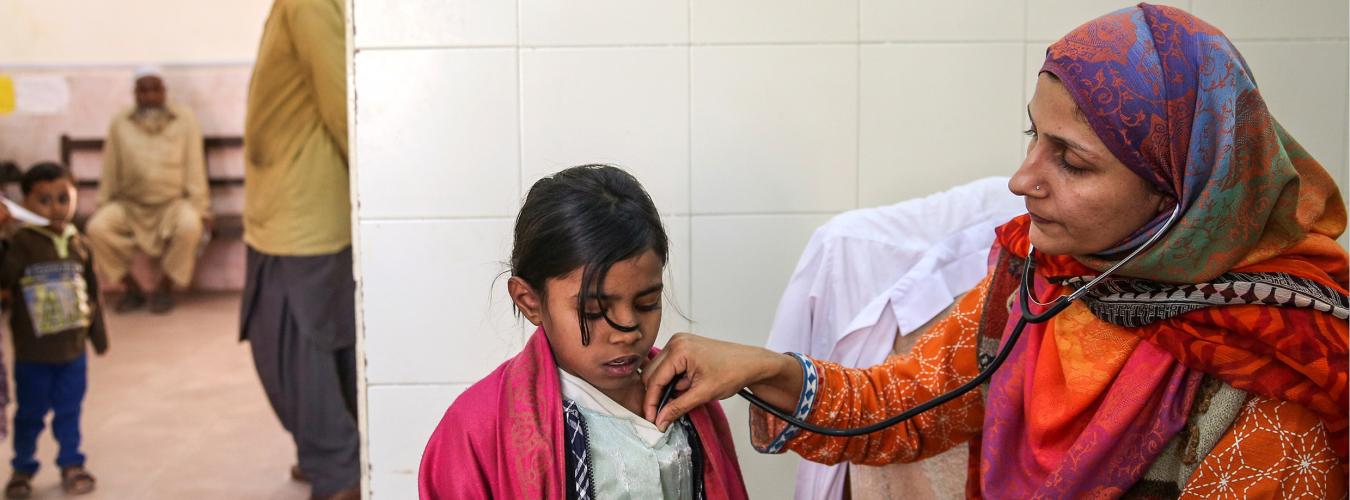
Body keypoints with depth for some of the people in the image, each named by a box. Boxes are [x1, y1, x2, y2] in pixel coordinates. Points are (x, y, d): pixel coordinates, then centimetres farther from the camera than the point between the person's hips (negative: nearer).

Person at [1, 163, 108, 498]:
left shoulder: (79, 245, 2)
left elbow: (92, 294, 11)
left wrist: (99, 335, 15)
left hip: (73, 351, 3)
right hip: (33, 354, -3)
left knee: (69, 412, 13)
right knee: (29, 414, 11)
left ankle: (71, 464, 27)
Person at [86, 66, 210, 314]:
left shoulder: (185, 120, 0)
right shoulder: (120, 123, 4)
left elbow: (194, 169, -3)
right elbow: (110, 173, 8)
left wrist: (201, 210, -8)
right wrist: (101, 207, 5)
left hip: (173, 203, -2)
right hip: (129, 205, 2)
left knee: (190, 225, -34)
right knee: (96, 228, -25)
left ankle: (165, 287, -10)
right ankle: (131, 287, -3)